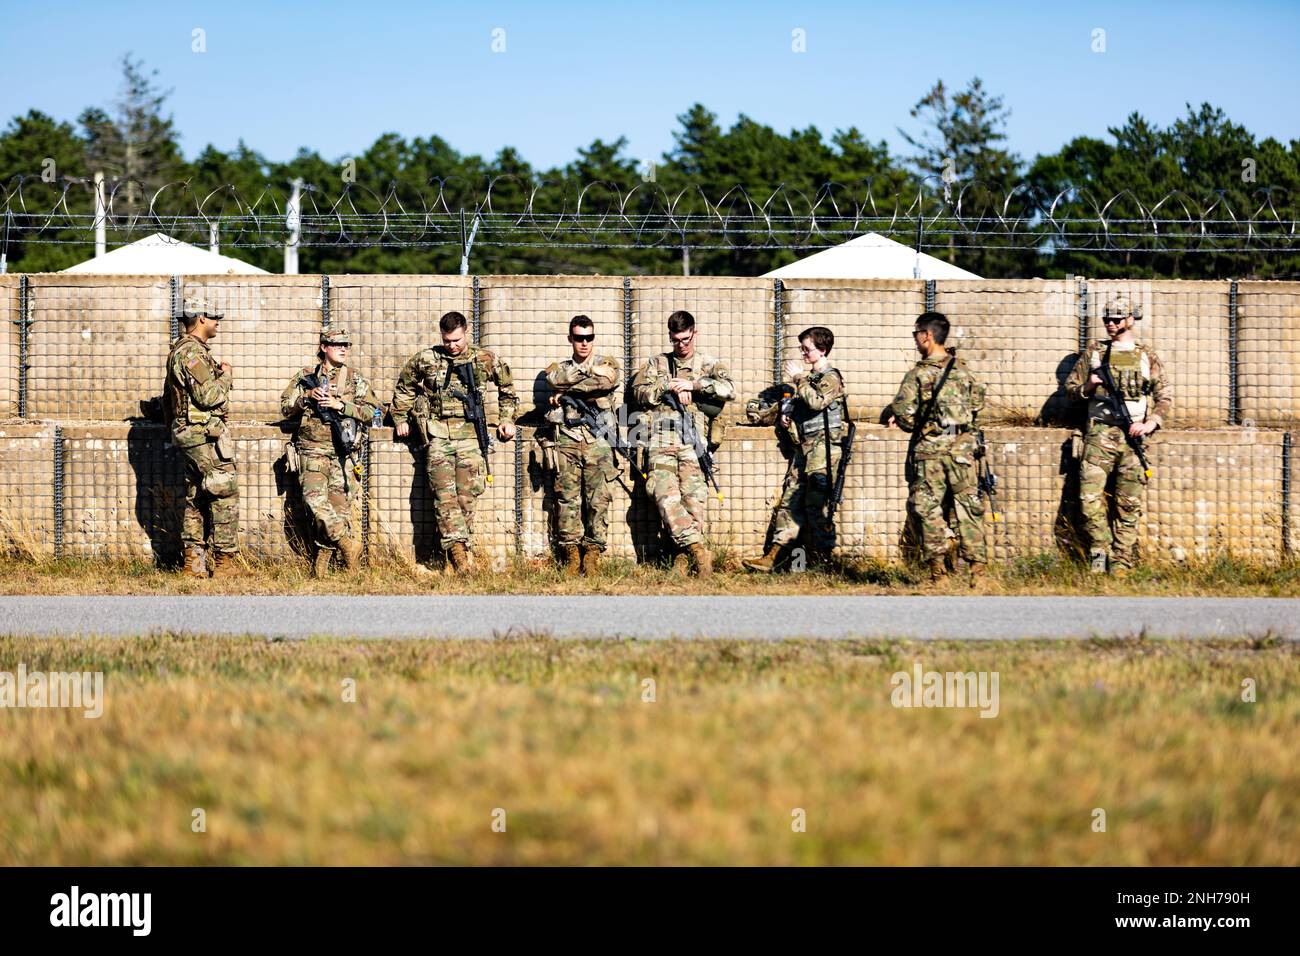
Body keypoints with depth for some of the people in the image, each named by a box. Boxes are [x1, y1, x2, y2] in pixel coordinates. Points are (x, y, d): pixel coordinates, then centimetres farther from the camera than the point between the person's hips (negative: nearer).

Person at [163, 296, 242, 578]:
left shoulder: (180, 351, 17)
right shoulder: (192, 353, -16)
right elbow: (209, 396, -22)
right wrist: (226, 377, -6)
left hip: (190, 435, 11)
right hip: (206, 435, -11)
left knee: (196, 498, 11)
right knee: (225, 494, -8)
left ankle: (194, 563, 12)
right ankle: (226, 563, -9)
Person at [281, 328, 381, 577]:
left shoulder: (356, 380, 9)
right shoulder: (305, 376, 10)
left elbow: (370, 411, 1)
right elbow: (285, 408, 11)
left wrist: (340, 405, -10)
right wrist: (306, 397, -7)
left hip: (341, 453, 0)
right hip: (312, 451, 0)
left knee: (339, 503, -4)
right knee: (315, 498, -18)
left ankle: (324, 556, 4)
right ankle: (347, 543, -12)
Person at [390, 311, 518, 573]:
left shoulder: (485, 361, 6)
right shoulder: (426, 360, 6)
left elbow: (507, 388, 21)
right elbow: (404, 388, 21)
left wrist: (507, 419, 16)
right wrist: (401, 419, 17)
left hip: (470, 434, 0)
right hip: (437, 434, 0)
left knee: (466, 494, -3)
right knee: (444, 494, -13)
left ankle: (459, 548, 4)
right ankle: (457, 548, -22)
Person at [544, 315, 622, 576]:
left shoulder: (608, 363, 11)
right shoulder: (560, 367, 16)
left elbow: (609, 381, -11)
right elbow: (554, 378, -7)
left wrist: (567, 391, -6)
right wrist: (589, 370, -10)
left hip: (597, 440, -1)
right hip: (567, 441, 1)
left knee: (598, 499, -5)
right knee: (567, 498, -2)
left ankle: (592, 552, -2)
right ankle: (570, 552, 1)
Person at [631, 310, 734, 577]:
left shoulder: (708, 364, 15)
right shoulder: (657, 363, 22)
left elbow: (729, 390, -2)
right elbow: (639, 392, 9)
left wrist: (692, 385, -7)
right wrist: (668, 387, -4)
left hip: (694, 444, -1)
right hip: (661, 442, 1)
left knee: (693, 499, -11)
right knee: (665, 496, -17)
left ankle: (684, 555, -7)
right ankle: (698, 550, -21)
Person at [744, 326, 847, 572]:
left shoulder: (831, 377, -8)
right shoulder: (809, 375, 18)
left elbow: (817, 402, -24)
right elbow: (795, 399, 33)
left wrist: (798, 379, -16)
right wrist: (786, 412, 13)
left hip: (823, 446, -9)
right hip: (804, 446, 9)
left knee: (816, 504, -9)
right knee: (790, 500, 4)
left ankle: (823, 558, -3)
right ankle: (774, 556, 1)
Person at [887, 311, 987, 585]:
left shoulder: (917, 374, -7)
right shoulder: (963, 371, 5)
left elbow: (903, 414, -11)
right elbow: (977, 403, 13)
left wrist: (913, 426, 11)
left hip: (928, 449, -3)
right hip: (962, 447, 3)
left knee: (928, 508, 4)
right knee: (968, 506, 5)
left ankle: (938, 571, -2)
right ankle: (977, 568, -1)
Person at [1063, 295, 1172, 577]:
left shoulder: (1147, 358, 9)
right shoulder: (1093, 353, 11)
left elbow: (1165, 396, 10)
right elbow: (1070, 387, 14)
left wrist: (1151, 423, -6)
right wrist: (1087, 387, -7)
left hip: (1132, 437, 0)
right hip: (1099, 435, 0)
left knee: (1129, 506, -1)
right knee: (1089, 499, -10)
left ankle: (1121, 564, 4)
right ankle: (1099, 550, 7)